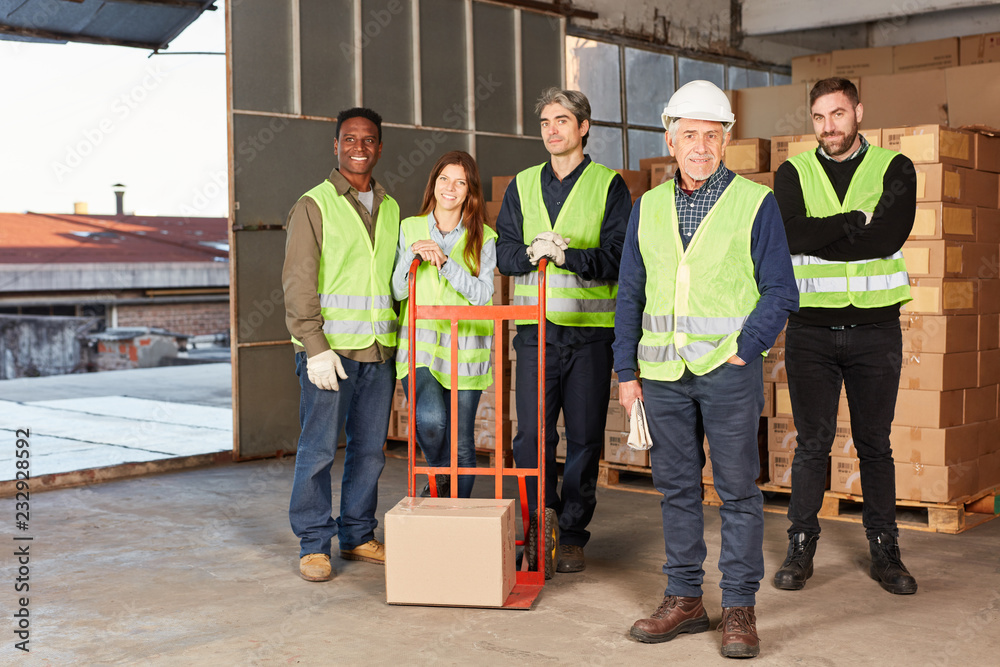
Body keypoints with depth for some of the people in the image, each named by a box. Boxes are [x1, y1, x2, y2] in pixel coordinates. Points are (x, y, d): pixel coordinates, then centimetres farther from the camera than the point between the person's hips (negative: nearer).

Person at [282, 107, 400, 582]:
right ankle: (314, 544, 7)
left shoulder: (390, 209, 16)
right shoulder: (313, 205, -2)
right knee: (319, 448, -3)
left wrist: (400, 345, 14)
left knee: (370, 449, 8)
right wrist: (315, 347, -15)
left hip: (379, 349, 5)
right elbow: (298, 282, -7)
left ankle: (358, 536, 21)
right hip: (329, 348, -5)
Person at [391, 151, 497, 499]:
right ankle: (439, 476, 7)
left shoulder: (484, 238, 6)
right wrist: (413, 256, -13)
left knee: (461, 442, 3)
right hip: (419, 345, 0)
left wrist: (444, 262, -16)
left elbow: (482, 294, -6)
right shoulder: (409, 229, 8)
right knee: (430, 419, -25)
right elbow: (397, 291, 4)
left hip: (464, 350, 0)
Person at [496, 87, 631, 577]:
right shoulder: (522, 186, 14)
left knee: (585, 437, 4)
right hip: (536, 329, 2)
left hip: (590, 329, -2)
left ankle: (571, 535, 16)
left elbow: (617, 256, -7)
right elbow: (504, 253, 7)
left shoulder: (609, 185, 4)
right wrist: (531, 253, -15)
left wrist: (569, 255, -22)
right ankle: (540, 529, 10)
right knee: (532, 434, -3)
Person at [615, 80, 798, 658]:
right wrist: (627, 370, 8)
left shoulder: (755, 203, -1)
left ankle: (740, 609, 11)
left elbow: (780, 291, -1)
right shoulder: (648, 207, 10)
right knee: (676, 486, 10)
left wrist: (745, 348, -13)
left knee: (738, 489, 1)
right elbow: (631, 294, 13)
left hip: (729, 369, -4)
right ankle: (685, 599, 21)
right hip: (663, 372, 4)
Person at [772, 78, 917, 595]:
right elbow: (790, 234, -13)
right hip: (811, 328, 0)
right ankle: (801, 547, 14)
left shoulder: (894, 169, 4)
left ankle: (884, 551, 19)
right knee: (812, 442, 4)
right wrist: (857, 221, -14)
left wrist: (818, 238, -12)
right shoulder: (793, 174, 6)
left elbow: (890, 235, -14)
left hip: (875, 327, 0)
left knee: (875, 444, 9)